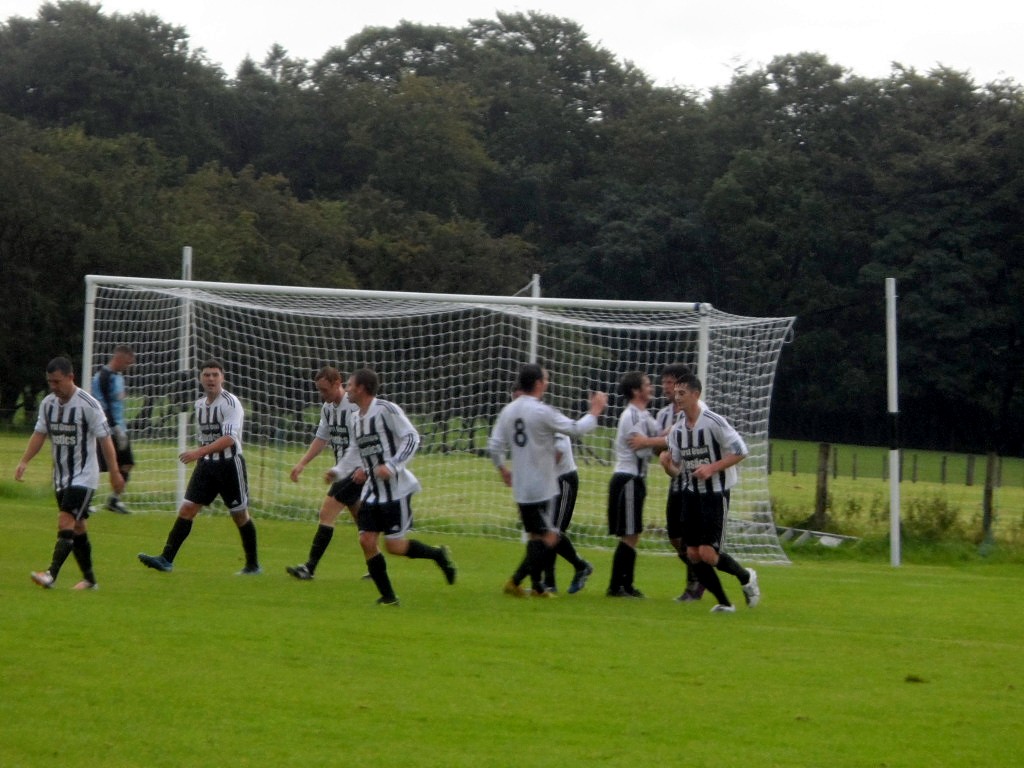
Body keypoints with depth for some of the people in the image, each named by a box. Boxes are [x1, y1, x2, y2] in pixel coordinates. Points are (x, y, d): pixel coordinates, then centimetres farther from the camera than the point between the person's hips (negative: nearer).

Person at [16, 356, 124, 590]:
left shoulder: (88, 405, -15)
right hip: (61, 476, 7)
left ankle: (51, 575, -26)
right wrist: (24, 461, -4)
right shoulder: (48, 403, 4)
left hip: (84, 476, -7)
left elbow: (105, 439, -11)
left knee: (66, 523, -18)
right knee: (77, 528, 12)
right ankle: (89, 579, 20)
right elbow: (39, 434, 9)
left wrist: (115, 473, -9)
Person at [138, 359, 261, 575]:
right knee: (187, 508, -6)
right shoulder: (200, 404, 9)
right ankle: (166, 559, -10)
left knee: (240, 515, 4)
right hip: (206, 464, 6)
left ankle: (253, 565, 18)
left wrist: (199, 452, -31)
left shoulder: (231, 403, -13)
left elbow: (229, 439, -25)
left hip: (229, 463, -6)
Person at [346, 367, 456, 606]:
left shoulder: (387, 409, -13)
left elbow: (412, 438, -14)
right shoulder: (354, 418, 11)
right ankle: (388, 596, 7)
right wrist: (364, 470, 4)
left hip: (396, 488, -7)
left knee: (394, 545, -9)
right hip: (372, 490, 7)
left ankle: (438, 555, 17)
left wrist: (391, 466, -23)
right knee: (367, 541, -3)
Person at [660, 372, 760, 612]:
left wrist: (712, 468, -20)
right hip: (691, 493, 6)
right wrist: (666, 464, -13)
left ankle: (746, 578, 14)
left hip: (715, 494, -6)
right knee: (693, 554, 0)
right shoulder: (677, 430, 5)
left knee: (708, 553, -14)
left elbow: (740, 451, -12)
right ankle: (724, 602, 13)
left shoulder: (714, 422, -15)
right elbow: (675, 470, 11)